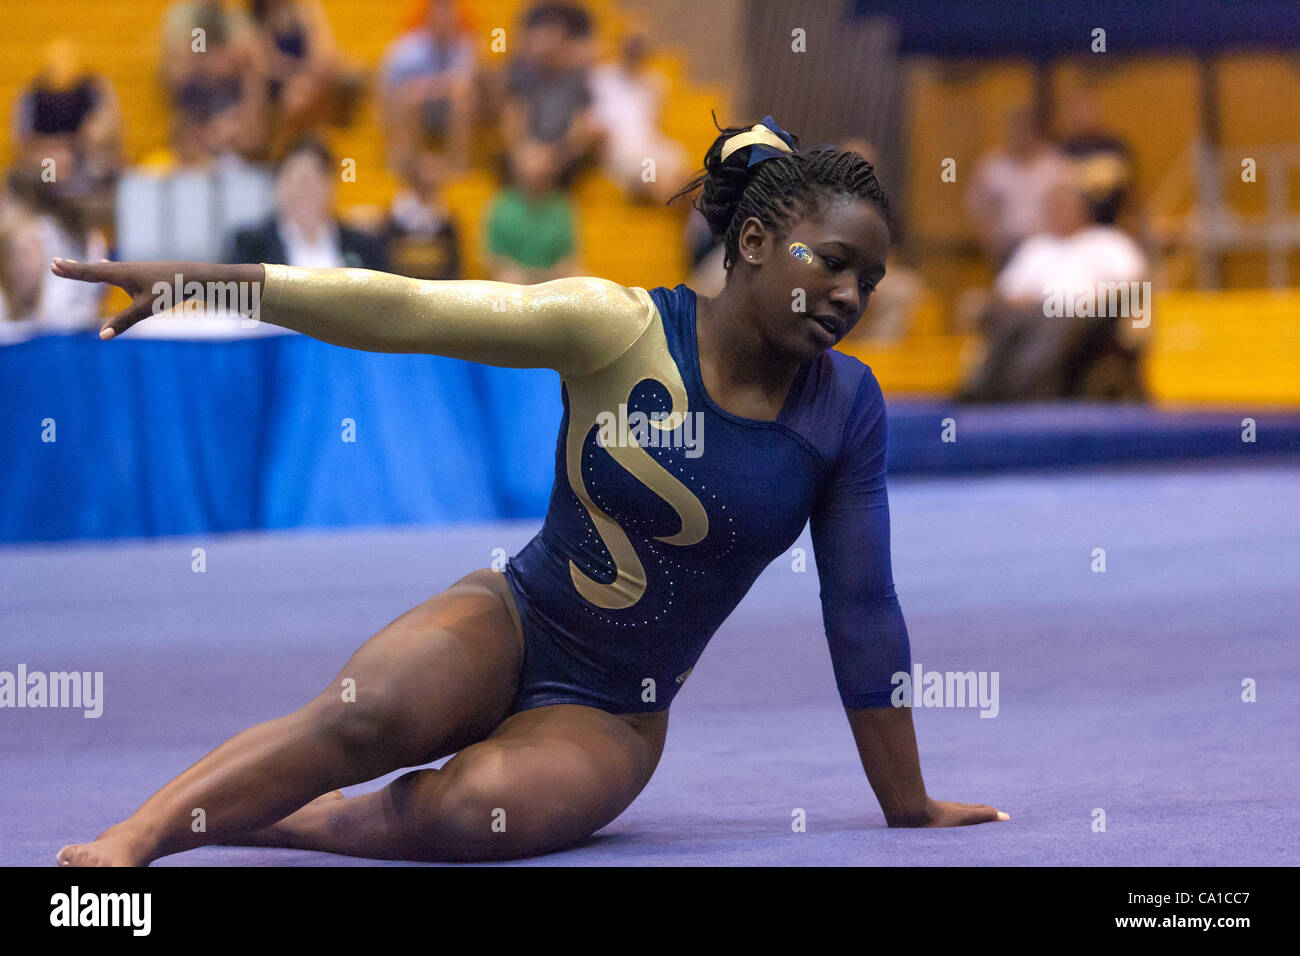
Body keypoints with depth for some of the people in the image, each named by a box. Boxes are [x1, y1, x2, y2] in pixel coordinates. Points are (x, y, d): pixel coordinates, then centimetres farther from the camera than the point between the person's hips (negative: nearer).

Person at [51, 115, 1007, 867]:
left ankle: (262, 820, -11)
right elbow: (408, 311, -19)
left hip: (613, 716, 1)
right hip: (510, 623, -1)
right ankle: (129, 837, -25)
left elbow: (863, 615, 1)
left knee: (472, 808, -32)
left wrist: (910, 808, 5)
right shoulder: (623, 331, -12)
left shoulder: (847, 409, -5)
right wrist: (211, 276, -26)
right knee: (370, 715, -35)